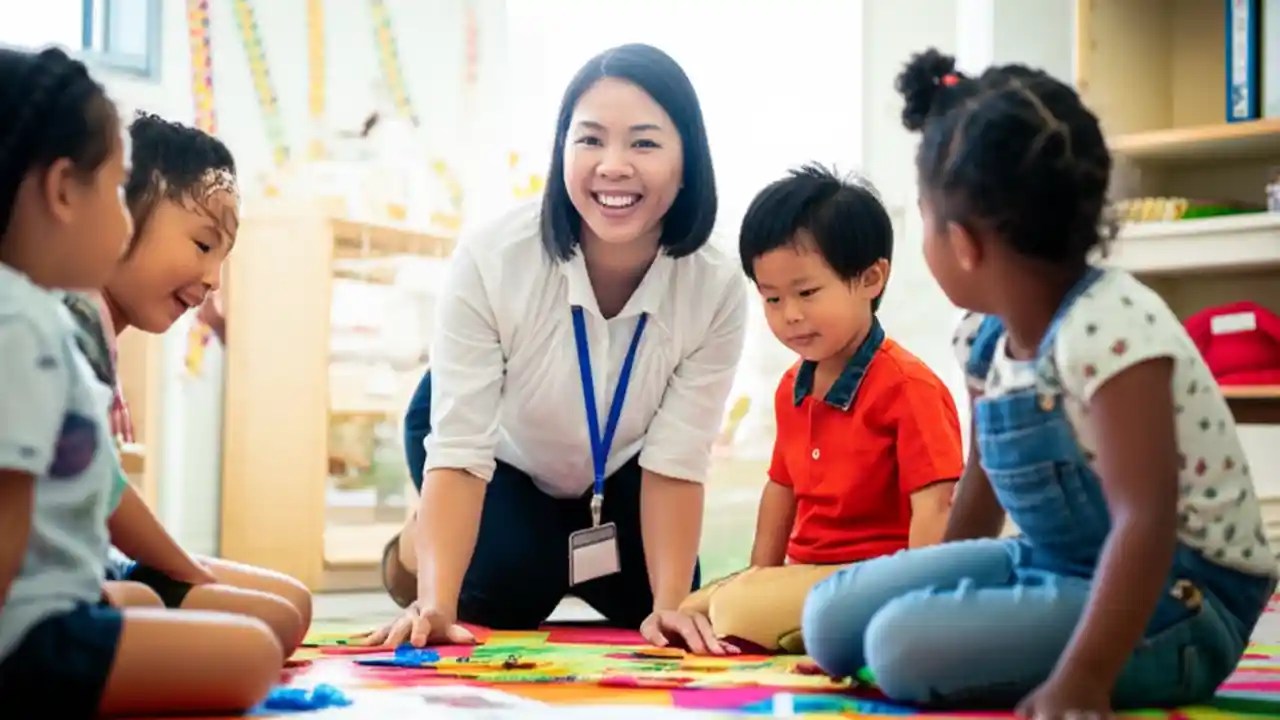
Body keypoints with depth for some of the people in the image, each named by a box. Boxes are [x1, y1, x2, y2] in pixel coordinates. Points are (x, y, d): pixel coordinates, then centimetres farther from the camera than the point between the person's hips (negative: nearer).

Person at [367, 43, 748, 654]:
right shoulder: (491, 259, -38)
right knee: (506, 585, -23)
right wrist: (437, 603, -45)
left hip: (617, 471, 3)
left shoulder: (717, 288, -31)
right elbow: (459, 451, -36)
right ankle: (422, 545, 10)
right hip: (502, 456, -2)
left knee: (668, 636, -2)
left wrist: (671, 604, -31)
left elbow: (675, 462, -24)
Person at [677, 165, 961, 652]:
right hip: (805, 573, 10)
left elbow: (933, 509, -21)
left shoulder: (907, 387, -16)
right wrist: (760, 577, 18)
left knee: (735, 610, -29)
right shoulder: (792, 389, 11)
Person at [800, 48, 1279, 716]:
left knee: (907, 646, -26)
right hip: (1052, 566, 8)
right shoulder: (985, 338, 2)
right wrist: (937, 596, 24)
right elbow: (983, 491, 16)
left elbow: (1146, 520, -31)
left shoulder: (1109, 329, -26)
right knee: (834, 614, 0)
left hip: (1175, 601, -8)